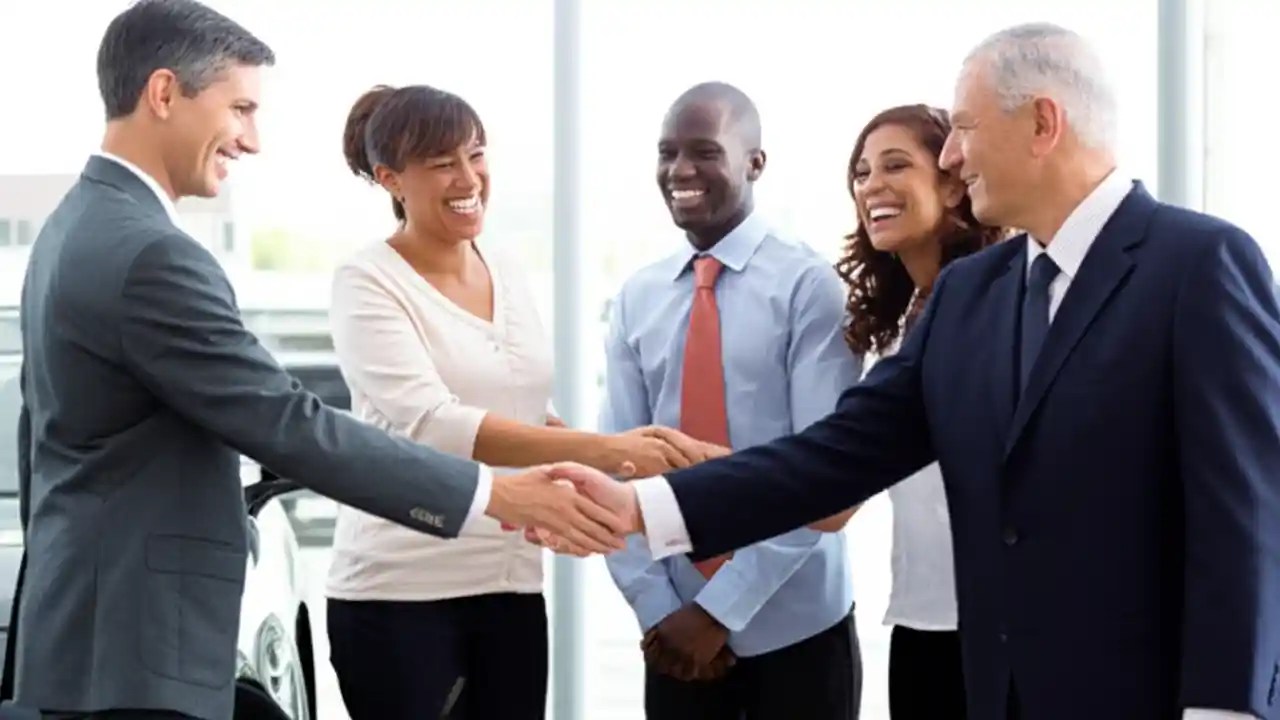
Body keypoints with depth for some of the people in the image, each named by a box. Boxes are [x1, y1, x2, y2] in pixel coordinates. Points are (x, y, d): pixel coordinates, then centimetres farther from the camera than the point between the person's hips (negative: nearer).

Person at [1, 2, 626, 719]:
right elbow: (289, 426, -24)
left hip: (93, 631, 11)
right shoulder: (149, 255, -21)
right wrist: (494, 493, -24)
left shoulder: (76, 227, 12)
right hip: (137, 650, -11)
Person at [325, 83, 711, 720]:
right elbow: (429, 423, -23)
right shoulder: (368, 283, -9)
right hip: (400, 592, -5)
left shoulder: (508, 273, 10)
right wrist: (600, 448, -30)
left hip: (510, 588, 6)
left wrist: (611, 463, -2)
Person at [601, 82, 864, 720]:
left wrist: (721, 606, -16)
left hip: (796, 627, -3)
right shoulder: (637, 300, 4)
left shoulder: (808, 285, -10)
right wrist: (654, 606, -9)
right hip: (676, 631, 4)